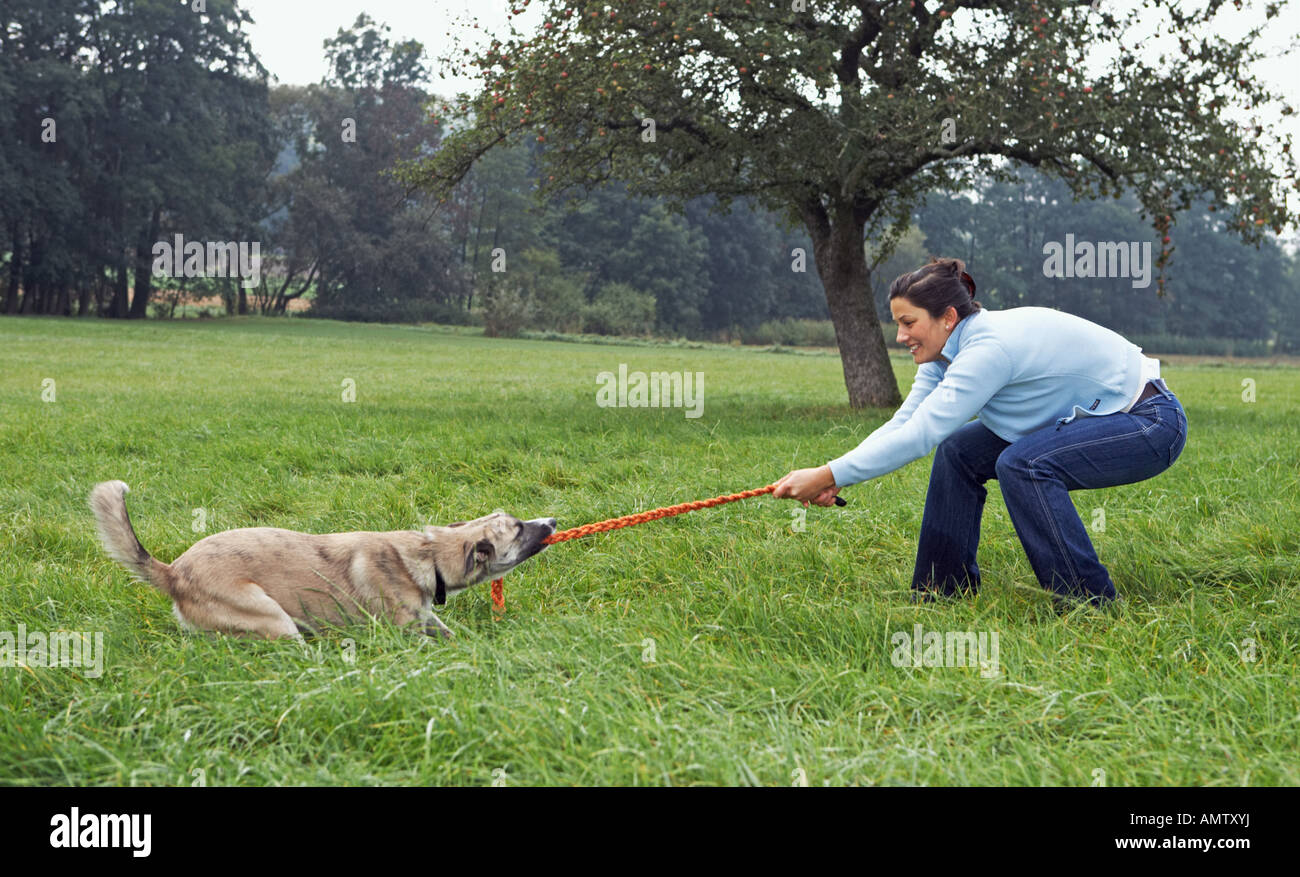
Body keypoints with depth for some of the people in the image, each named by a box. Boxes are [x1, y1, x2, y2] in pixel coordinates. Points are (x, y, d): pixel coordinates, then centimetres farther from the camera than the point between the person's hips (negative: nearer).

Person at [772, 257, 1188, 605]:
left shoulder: (991, 347, -30)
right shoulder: (952, 347, -1)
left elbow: (919, 435, -34)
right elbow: (902, 424, -4)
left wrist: (828, 474, -33)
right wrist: (832, 480, -18)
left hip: (1151, 422, -9)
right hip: (1087, 417, 9)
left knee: (1022, 463, -30)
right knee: (958, 451, 0)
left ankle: (1091, 603, -19)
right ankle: (945, 589, 11)